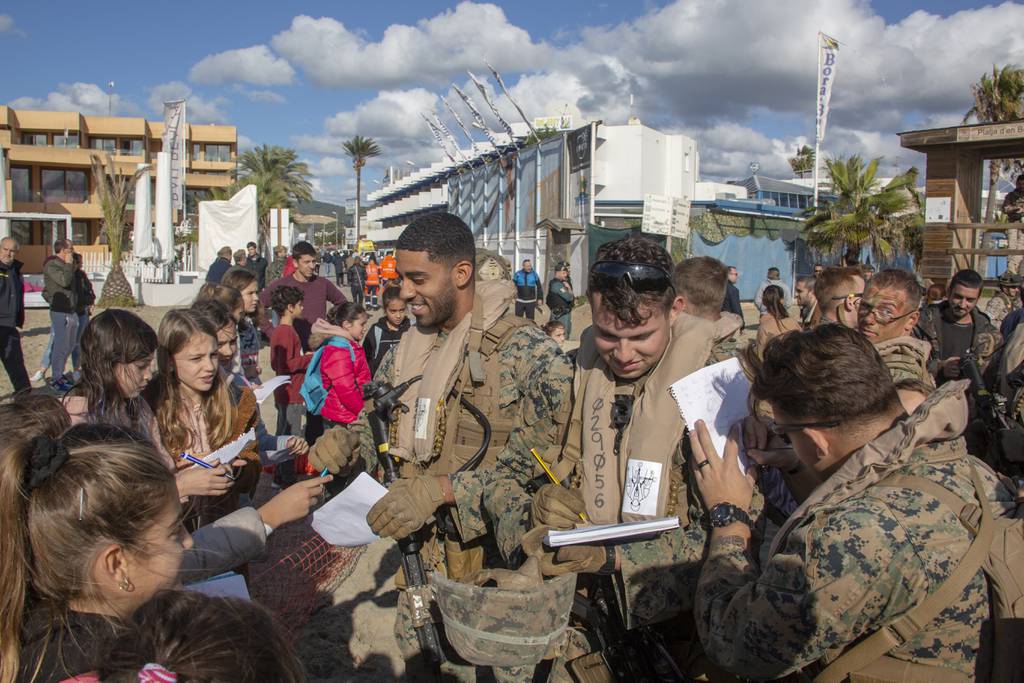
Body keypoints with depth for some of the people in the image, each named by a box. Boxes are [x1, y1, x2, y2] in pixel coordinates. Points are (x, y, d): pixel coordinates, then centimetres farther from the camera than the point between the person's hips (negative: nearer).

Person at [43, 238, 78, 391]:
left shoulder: (65, 264, 17)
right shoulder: (51, 265, -11)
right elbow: (64, 281, -26)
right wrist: (69, 264, -15)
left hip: (71, 311, 9)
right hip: (60, 312, -9)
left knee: (69, 345, 16)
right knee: (61, 346, -8)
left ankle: (59, 374, 28)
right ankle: (56, 379, -1)